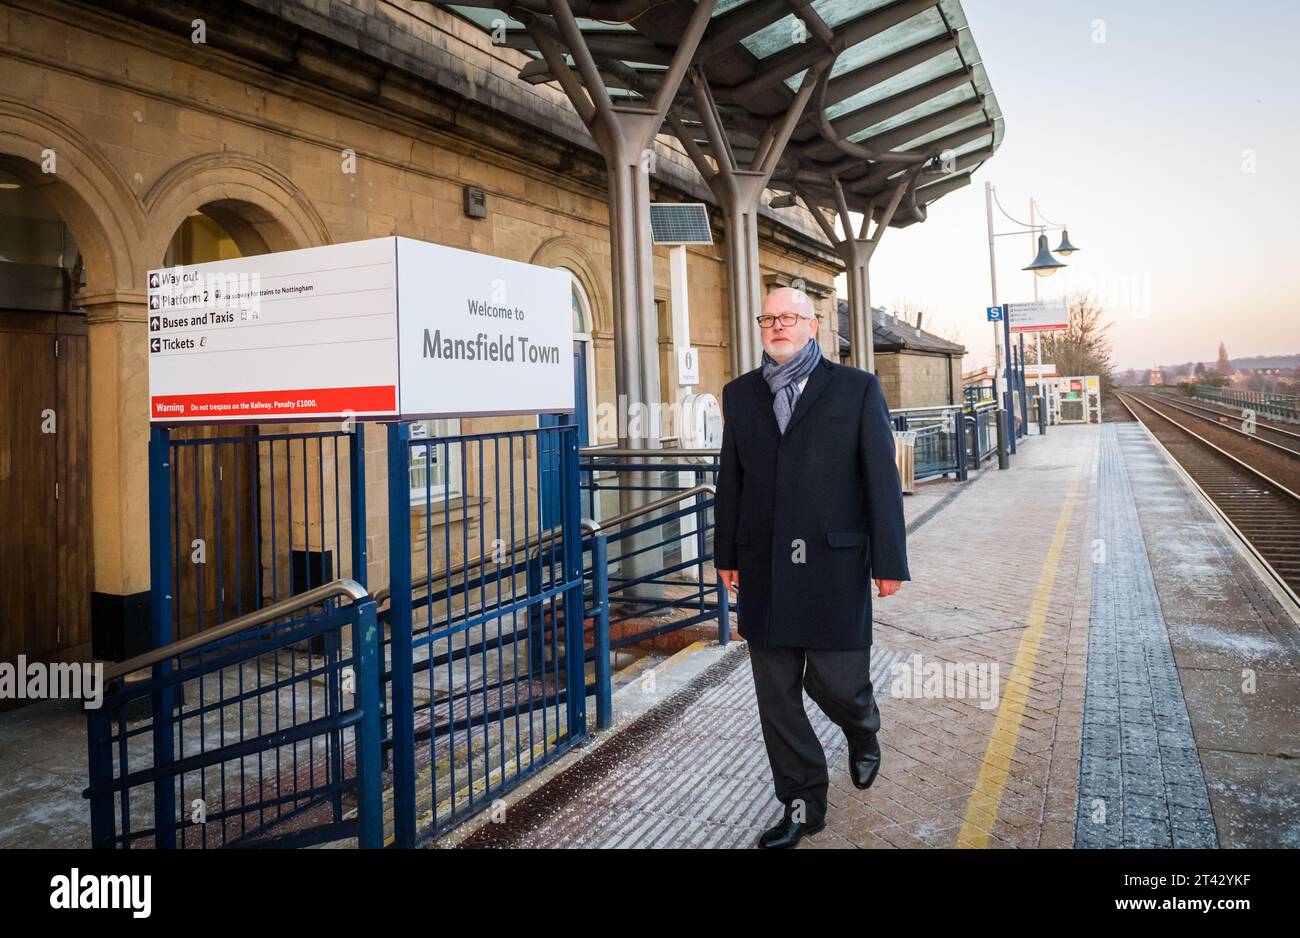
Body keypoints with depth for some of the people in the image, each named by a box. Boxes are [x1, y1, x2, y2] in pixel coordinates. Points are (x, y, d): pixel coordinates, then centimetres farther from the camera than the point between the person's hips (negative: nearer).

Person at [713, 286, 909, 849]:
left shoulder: (857, 389, 0)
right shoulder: (740, 394, 10)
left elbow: (882, 479, -1)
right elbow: (730, 480, 12)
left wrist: (889, 562, -4)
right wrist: (727, 555, 11)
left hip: (834, 566, -3)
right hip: (764, 571, 3)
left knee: (836, 682, 0)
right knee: (776, 695, 8)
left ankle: (862, 731, 37)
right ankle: (802, 803, 25)